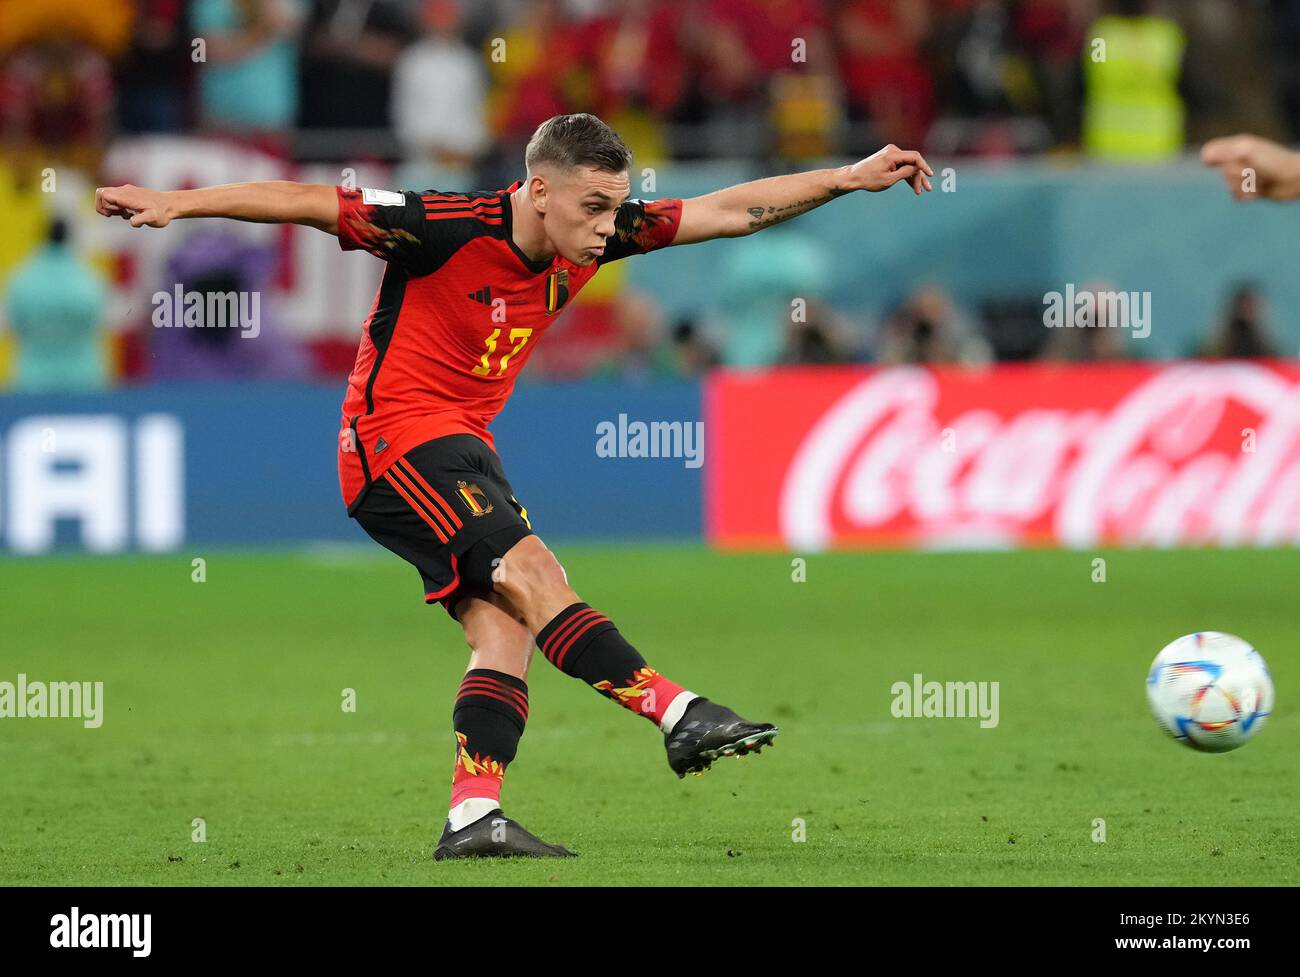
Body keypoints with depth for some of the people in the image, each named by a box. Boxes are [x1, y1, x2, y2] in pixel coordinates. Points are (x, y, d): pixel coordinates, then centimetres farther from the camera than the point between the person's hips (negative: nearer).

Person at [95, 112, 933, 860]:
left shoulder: (585, 244, 0)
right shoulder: (450, 228, -21)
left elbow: (727, 212, 5)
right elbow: (310, 204, -19)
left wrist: (851, 178, 3)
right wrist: (179, 204, -24)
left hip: (463, 449, 8)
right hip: (394, 441, -8)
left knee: (506, 628, -7)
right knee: (532, 576, -21)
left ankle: (473, 816, -11)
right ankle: (679, 717, -24)